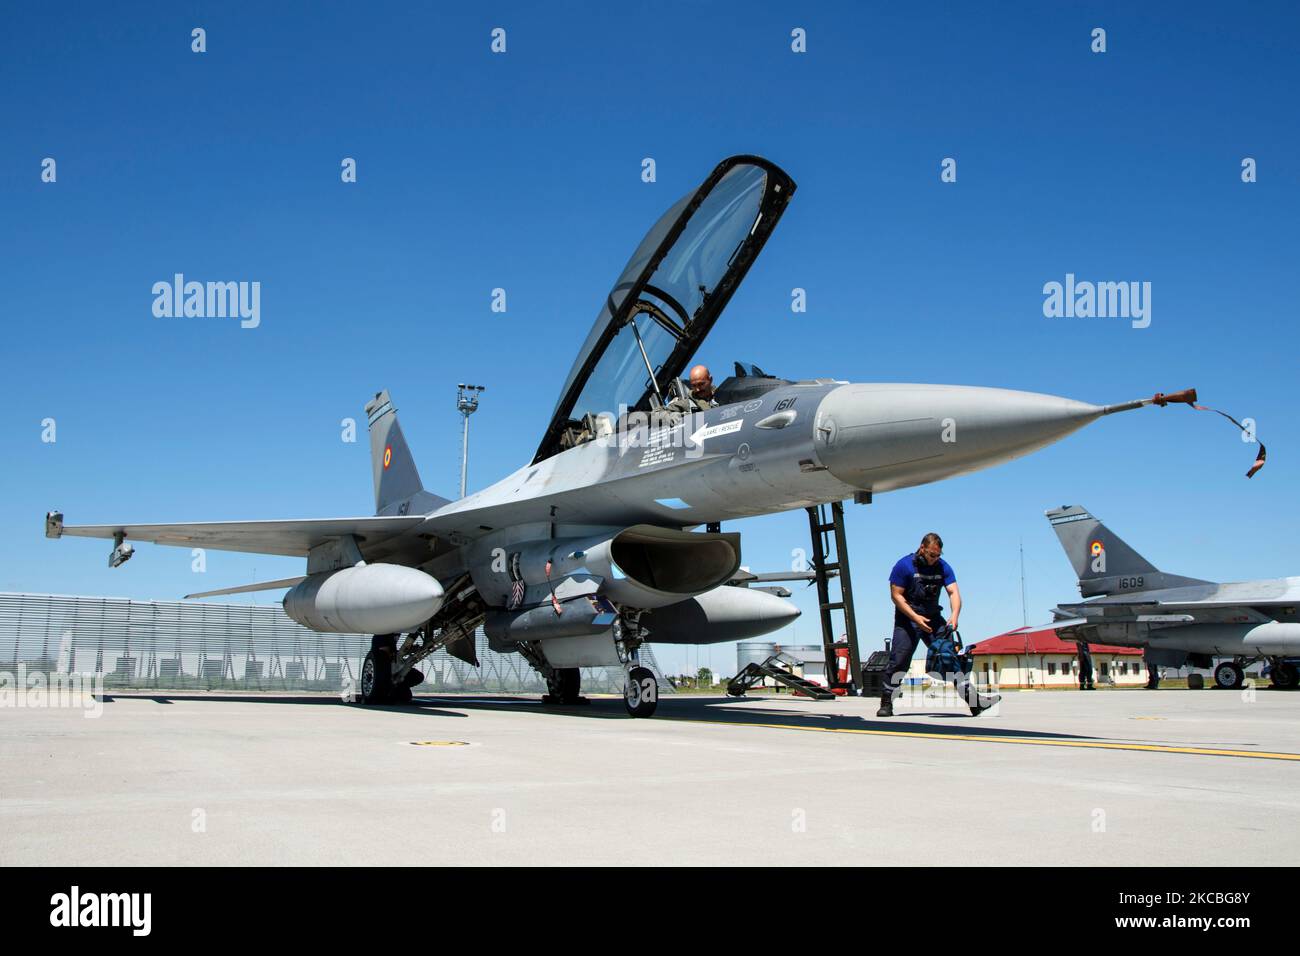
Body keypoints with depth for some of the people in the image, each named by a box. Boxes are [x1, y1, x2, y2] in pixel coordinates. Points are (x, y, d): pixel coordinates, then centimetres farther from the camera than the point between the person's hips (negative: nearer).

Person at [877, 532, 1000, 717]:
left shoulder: (943, 567, 3)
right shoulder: (904, 565, -9)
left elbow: (953, 592, -5)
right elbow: (896, 595, -11)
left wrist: (954, 616, -24)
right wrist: (916, 617, -20)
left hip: (933, 618, 4)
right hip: (907, 618, -4)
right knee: (898, 661, -11)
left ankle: (972, 698, 0)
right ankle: (886, 703, -3)